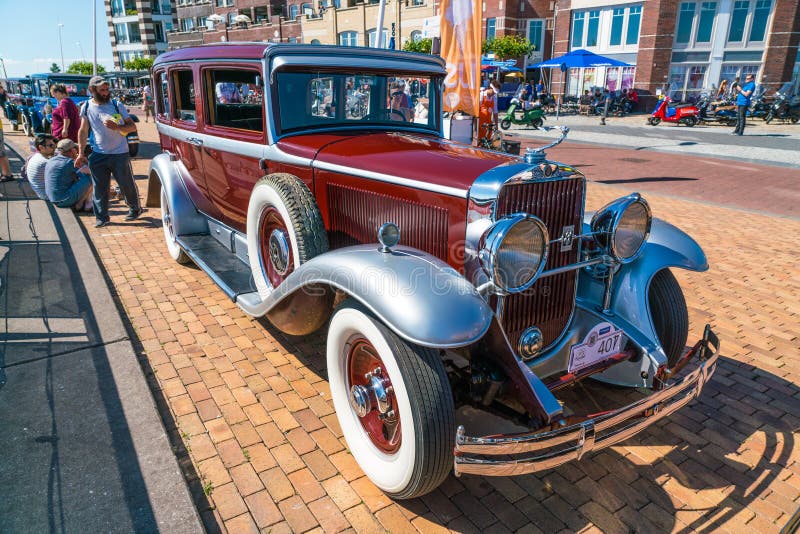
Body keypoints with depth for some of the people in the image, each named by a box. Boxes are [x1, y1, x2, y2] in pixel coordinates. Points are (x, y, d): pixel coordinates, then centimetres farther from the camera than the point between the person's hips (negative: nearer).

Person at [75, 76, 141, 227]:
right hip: (98, 155, 2)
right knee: (99, 187, 4)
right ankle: (101, 217, 14)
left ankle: (135, 209, 27)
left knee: (127, 184, 5)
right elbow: (83, 131, 9)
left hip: (120, 153, -2)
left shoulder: (116, 105, -3)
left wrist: (116, 127, -21)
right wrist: (81, 153, 4)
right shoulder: (86, 107, 4)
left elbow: (132, 127, -2)